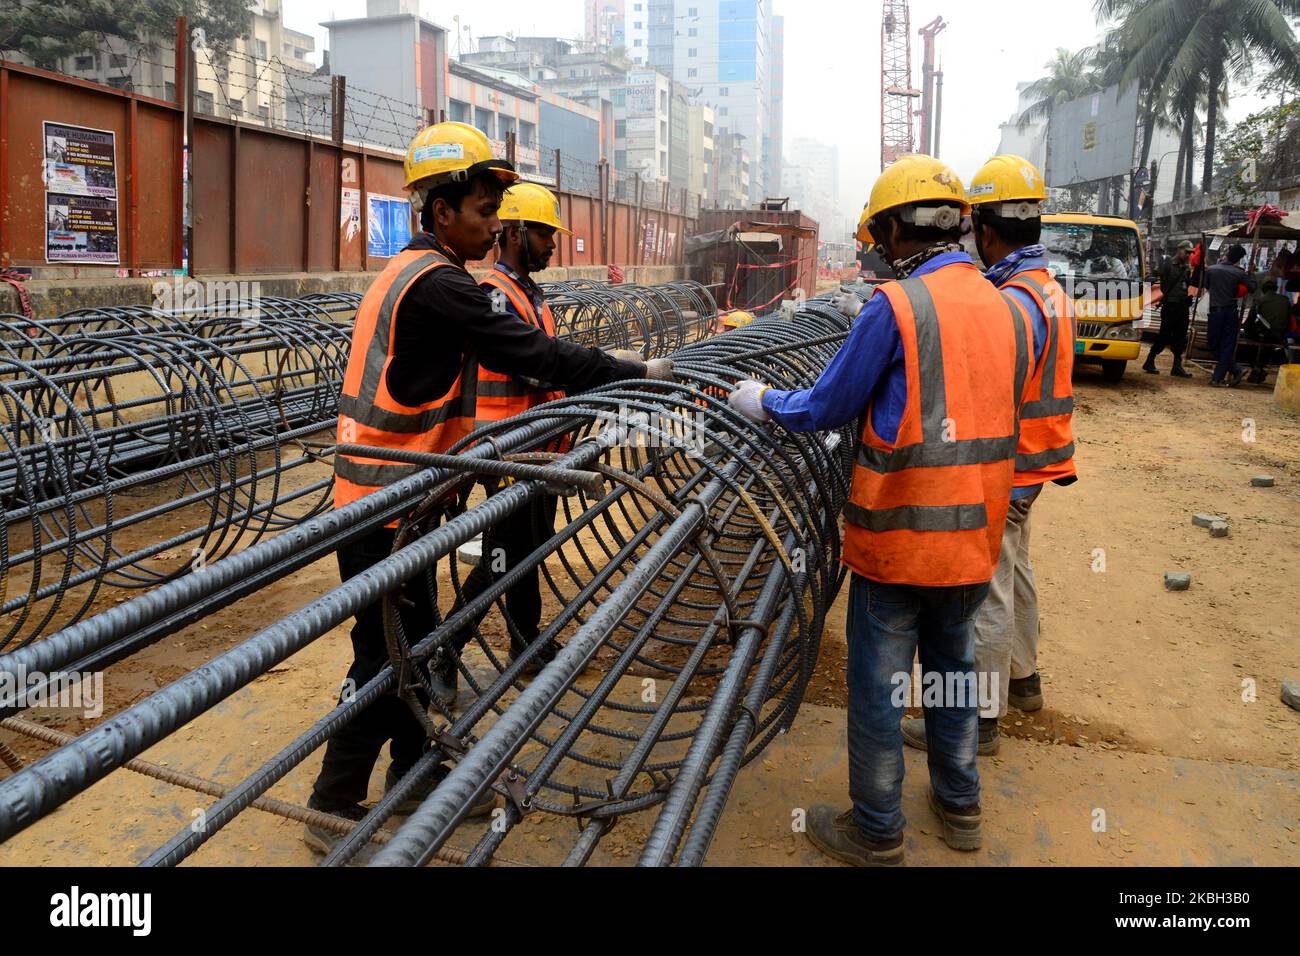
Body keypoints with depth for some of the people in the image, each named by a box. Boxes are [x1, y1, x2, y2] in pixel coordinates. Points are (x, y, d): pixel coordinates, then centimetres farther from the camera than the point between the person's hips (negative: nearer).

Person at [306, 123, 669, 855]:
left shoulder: (416, 273, 13)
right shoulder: (436, 284, -19)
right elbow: (531, 351, -20)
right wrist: (636, 375, -12)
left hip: (394, 493, 10)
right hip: (381, 502, -10)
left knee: (416, 642, 18)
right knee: (386, 656, 0)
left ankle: (416, 776, 32)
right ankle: (334, 807, 15)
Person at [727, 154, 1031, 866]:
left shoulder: (895, 306, -14)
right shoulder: (1009, 310, 4)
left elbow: (823, 411, -7)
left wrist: (761, 401, 10)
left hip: (896, 539, -6)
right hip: (975, 540, 6)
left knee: (877, 687, 9)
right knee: (952, 670, 23)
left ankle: (876, 833, 24)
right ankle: (960, 806, 39)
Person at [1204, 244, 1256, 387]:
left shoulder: (1211, 270, -3)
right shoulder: (1239, 273, -6)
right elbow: (1252, 288, 0)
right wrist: (1250, 274, 14)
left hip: (1215, 311, 0)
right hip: (1231, 312, 0)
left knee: (1214, 344, 10)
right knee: (1227, 346, 7)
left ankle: (1235, 370, 1)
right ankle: (1218, 377, 2)